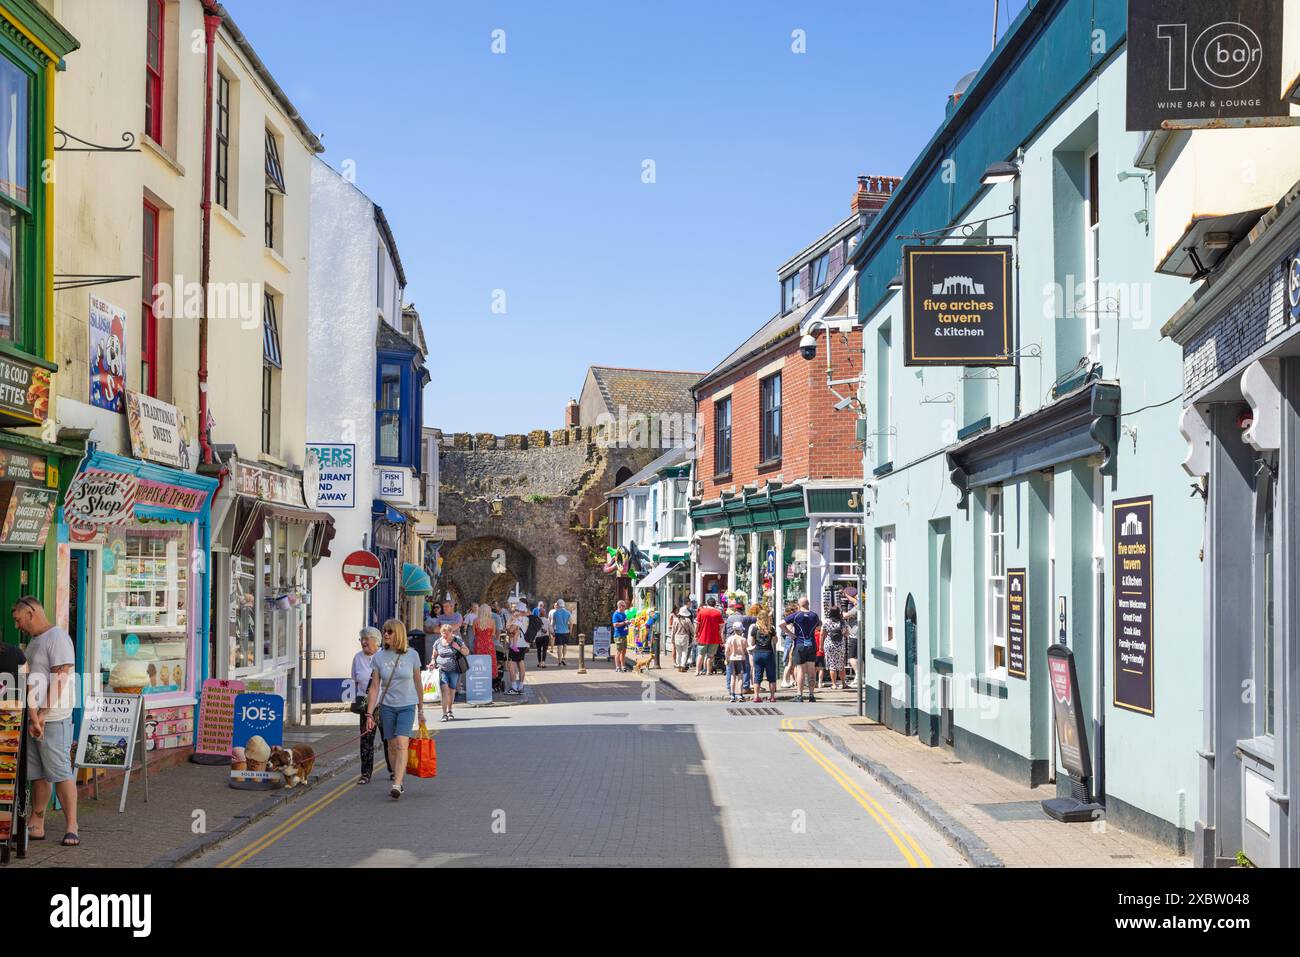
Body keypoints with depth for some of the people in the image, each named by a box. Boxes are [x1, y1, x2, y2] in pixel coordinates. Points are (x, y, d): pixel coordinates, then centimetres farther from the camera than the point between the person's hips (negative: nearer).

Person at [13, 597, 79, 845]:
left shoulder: (57, 637, -9)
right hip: (33, 719, 9)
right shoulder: (34, 641, 20)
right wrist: (30, 717, 12)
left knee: (60, 772, -8)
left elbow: (60, 680, -16)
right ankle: (35, 825, 15)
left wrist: (42, 715, -18)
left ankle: (71, 827, -5)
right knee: (37, 774, 10)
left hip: (53, 719, -9)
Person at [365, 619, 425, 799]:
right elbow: (374, 687, 2)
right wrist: (369, 713, -3)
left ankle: (396, 785, -23)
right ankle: (399, 783, 20)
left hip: (407, 706, -2)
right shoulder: (379, 657, 0)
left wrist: (421, 711, 11)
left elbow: (418, 685, 6)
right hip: (387, 706, 2)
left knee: (401, 744, -16)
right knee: (392, 746, 7)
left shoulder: (412, 655, -2)